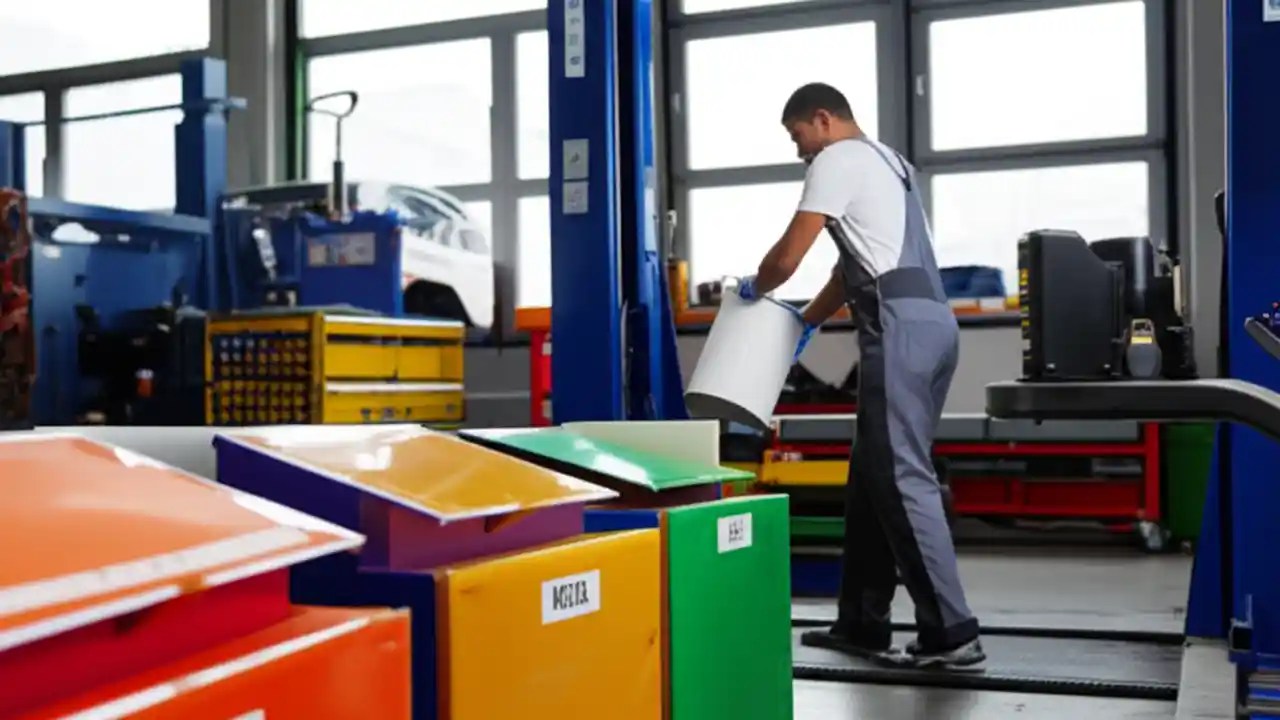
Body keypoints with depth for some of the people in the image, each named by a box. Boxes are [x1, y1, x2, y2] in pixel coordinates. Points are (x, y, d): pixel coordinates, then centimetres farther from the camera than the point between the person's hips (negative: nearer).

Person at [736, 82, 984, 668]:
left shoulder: (838, 159, -1)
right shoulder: (886, 160, 29)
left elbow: (789, 255, -3)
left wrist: (755, 289, 18)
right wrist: (805, 323, 36)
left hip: (900, 325, -10)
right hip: (930, 320, 10)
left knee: (901, 479, -9)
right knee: (873, 476, 12)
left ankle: (951, 632, -8)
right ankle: (862, 624, 18)